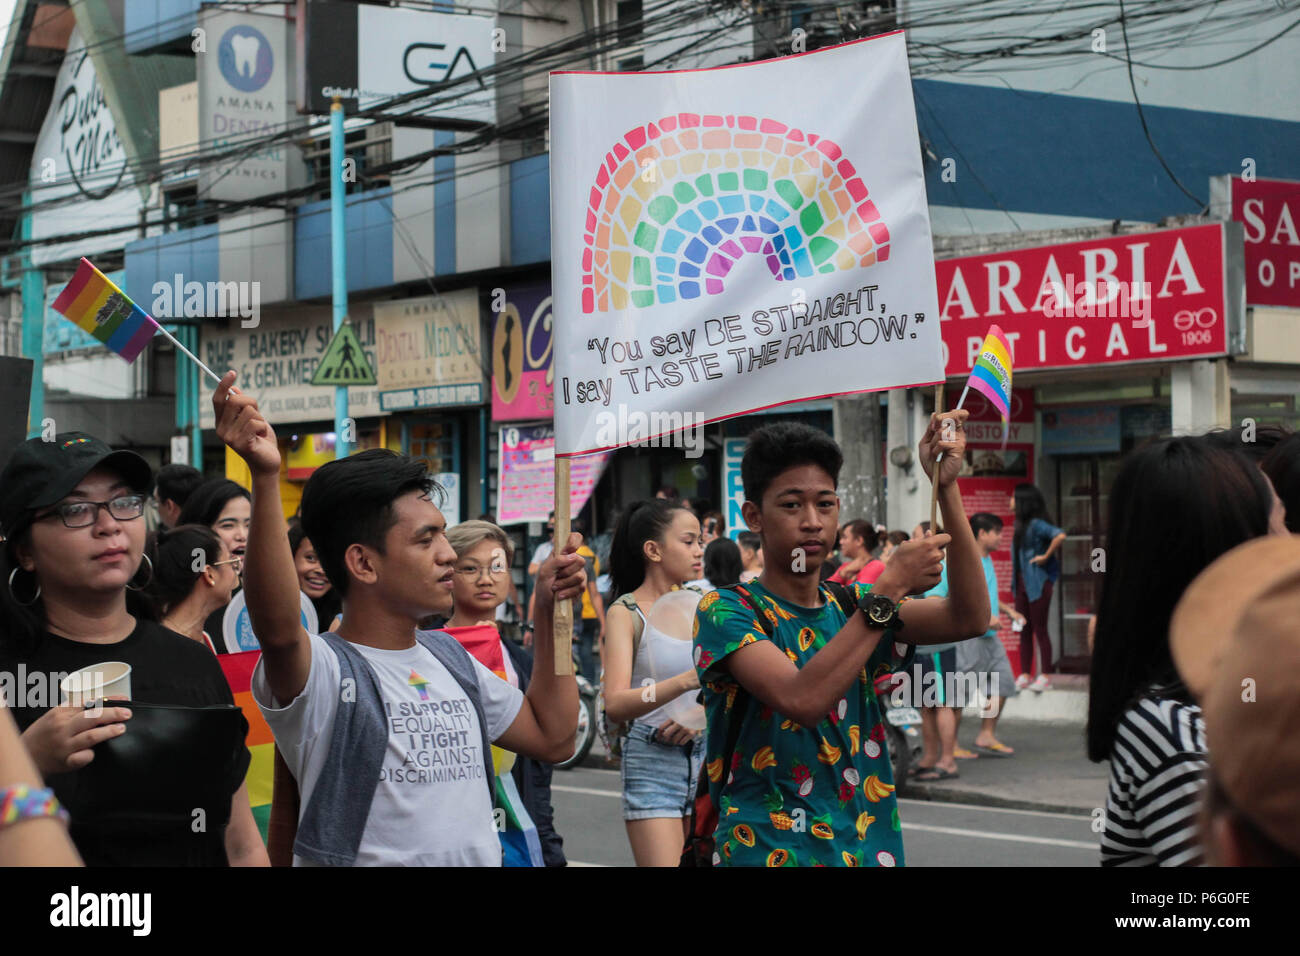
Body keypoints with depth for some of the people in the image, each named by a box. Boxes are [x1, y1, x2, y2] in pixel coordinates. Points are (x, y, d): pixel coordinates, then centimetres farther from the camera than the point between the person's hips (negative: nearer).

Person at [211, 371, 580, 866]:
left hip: (481, 855, 7)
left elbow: (552, 736, 16)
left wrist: (551, 610, 8)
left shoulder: (451, 658, 9)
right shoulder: (324, 673, -16)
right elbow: (277, 627, -37)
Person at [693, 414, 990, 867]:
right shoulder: (726, 611, -9)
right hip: (767, 852, -5)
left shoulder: (850, 605, 9)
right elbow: (801, 699, -26)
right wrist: (890, 586, -23)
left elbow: (968, 618, -6)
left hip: (869, 849, 5)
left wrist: (946, 488, -14)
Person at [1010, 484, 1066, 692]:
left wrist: (1046, 556, -19)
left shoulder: (1036, 524, -14)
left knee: (1040, 630, -4)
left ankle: (1044, 677, 1)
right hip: (1022, 585, 9)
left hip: (1038, 585, -9)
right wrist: (1015, 584, 13)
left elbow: (1060, 536, -30)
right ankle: (1025, 676, 15)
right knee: (1024, 631, 10)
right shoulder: (1020, 525, 13)